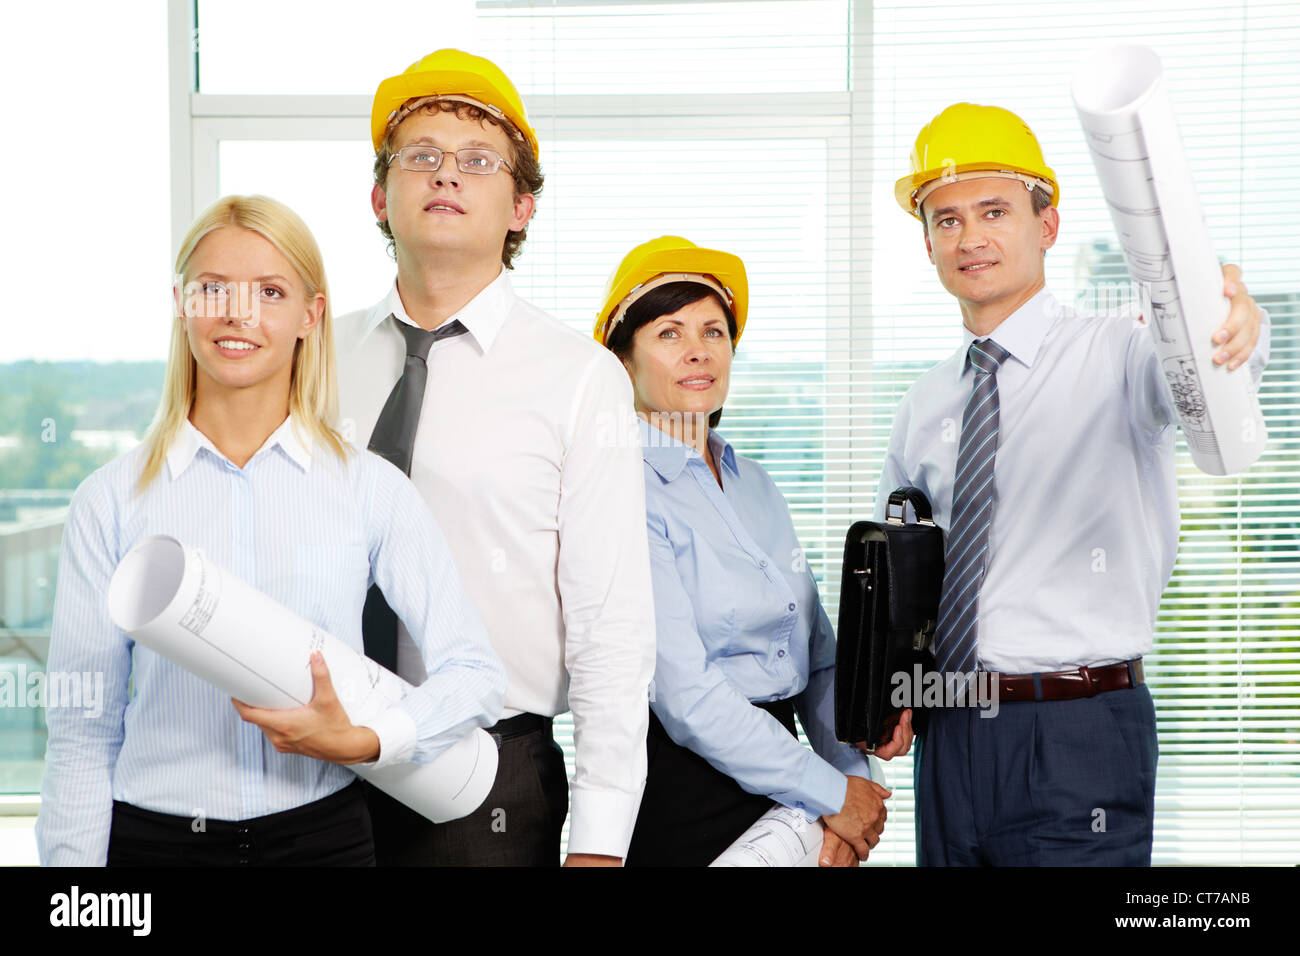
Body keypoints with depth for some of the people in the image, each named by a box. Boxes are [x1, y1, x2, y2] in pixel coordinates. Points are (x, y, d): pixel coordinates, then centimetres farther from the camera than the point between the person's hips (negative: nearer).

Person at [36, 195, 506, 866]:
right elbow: (83, 734, 0)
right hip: (156, 836, 0)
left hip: (322, 834, 0)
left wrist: (362, 741, -18)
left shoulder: (369, 488, -2)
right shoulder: (111, 501, -1)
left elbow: (476, 673, -3)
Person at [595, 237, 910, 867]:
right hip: (681, 791, -6)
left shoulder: (753, 483, 10)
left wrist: (852, 772, -5)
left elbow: (818, 654, 10)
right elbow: (685, 697, -19)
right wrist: (831, 795, -13)